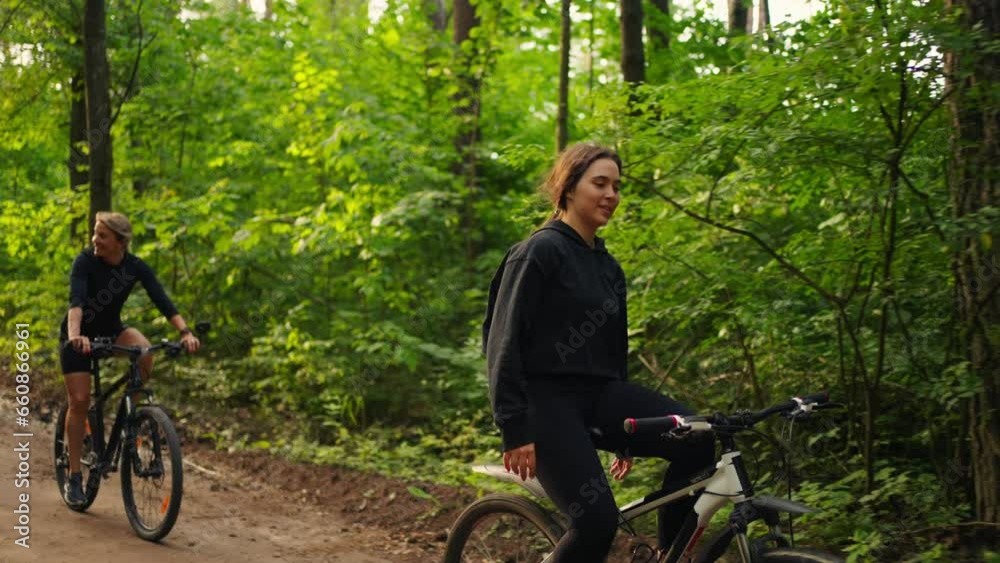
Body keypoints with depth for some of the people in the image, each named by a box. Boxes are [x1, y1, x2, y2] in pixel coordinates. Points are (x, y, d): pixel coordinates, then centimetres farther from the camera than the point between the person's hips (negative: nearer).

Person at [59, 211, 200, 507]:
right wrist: (75, 335, -56)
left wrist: (185, 331, -39)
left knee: (144, 352, -30)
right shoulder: (85, 261, -23)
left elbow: (162, 300, -24)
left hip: (111, 329, 2)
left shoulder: (136, 267, -15)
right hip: (78, 334, -2)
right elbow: (76, 300, -37)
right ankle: (74, 477, 3)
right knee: (79, 401, -9)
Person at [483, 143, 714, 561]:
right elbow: (504, 343, -12)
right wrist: (515, 430, -18)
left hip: (598, 396, 7)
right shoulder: (539, 251, -8)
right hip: (548, 400, -7)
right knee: (597, 521, -21)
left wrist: (625, 437, 22)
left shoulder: (609, 267, 16)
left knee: (696, 441, -17)